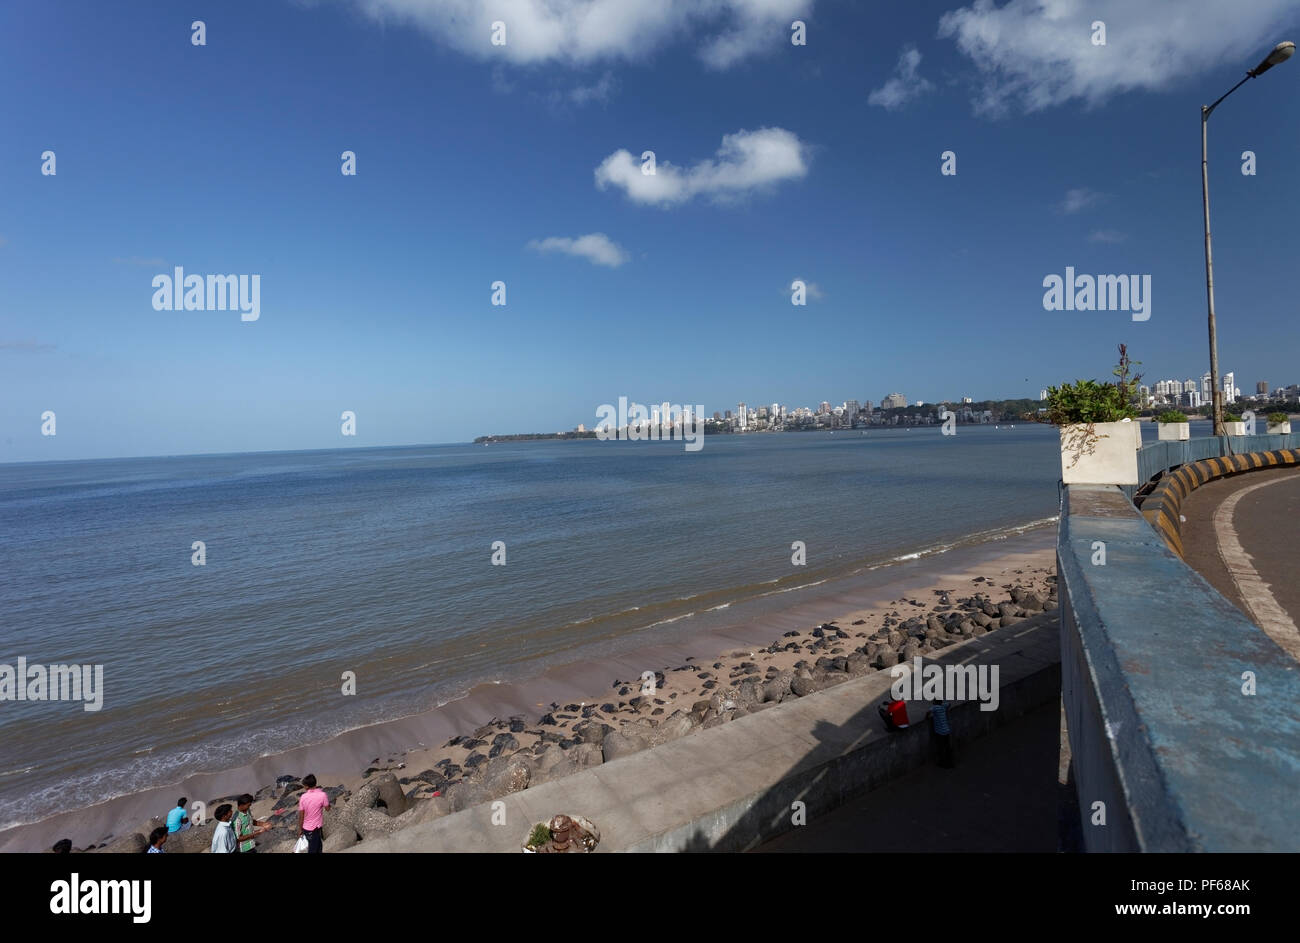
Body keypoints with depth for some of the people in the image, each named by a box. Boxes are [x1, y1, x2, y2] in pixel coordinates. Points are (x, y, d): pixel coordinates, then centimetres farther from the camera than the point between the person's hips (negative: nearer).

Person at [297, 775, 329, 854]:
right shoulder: (322, 795, -20)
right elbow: (327, 808, -5)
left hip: (306, 828, 3)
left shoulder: (303, 797, -12)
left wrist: (300, 829, 8)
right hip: (315, 828, -3)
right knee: (313, 850, 13)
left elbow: (301, 815, -5)